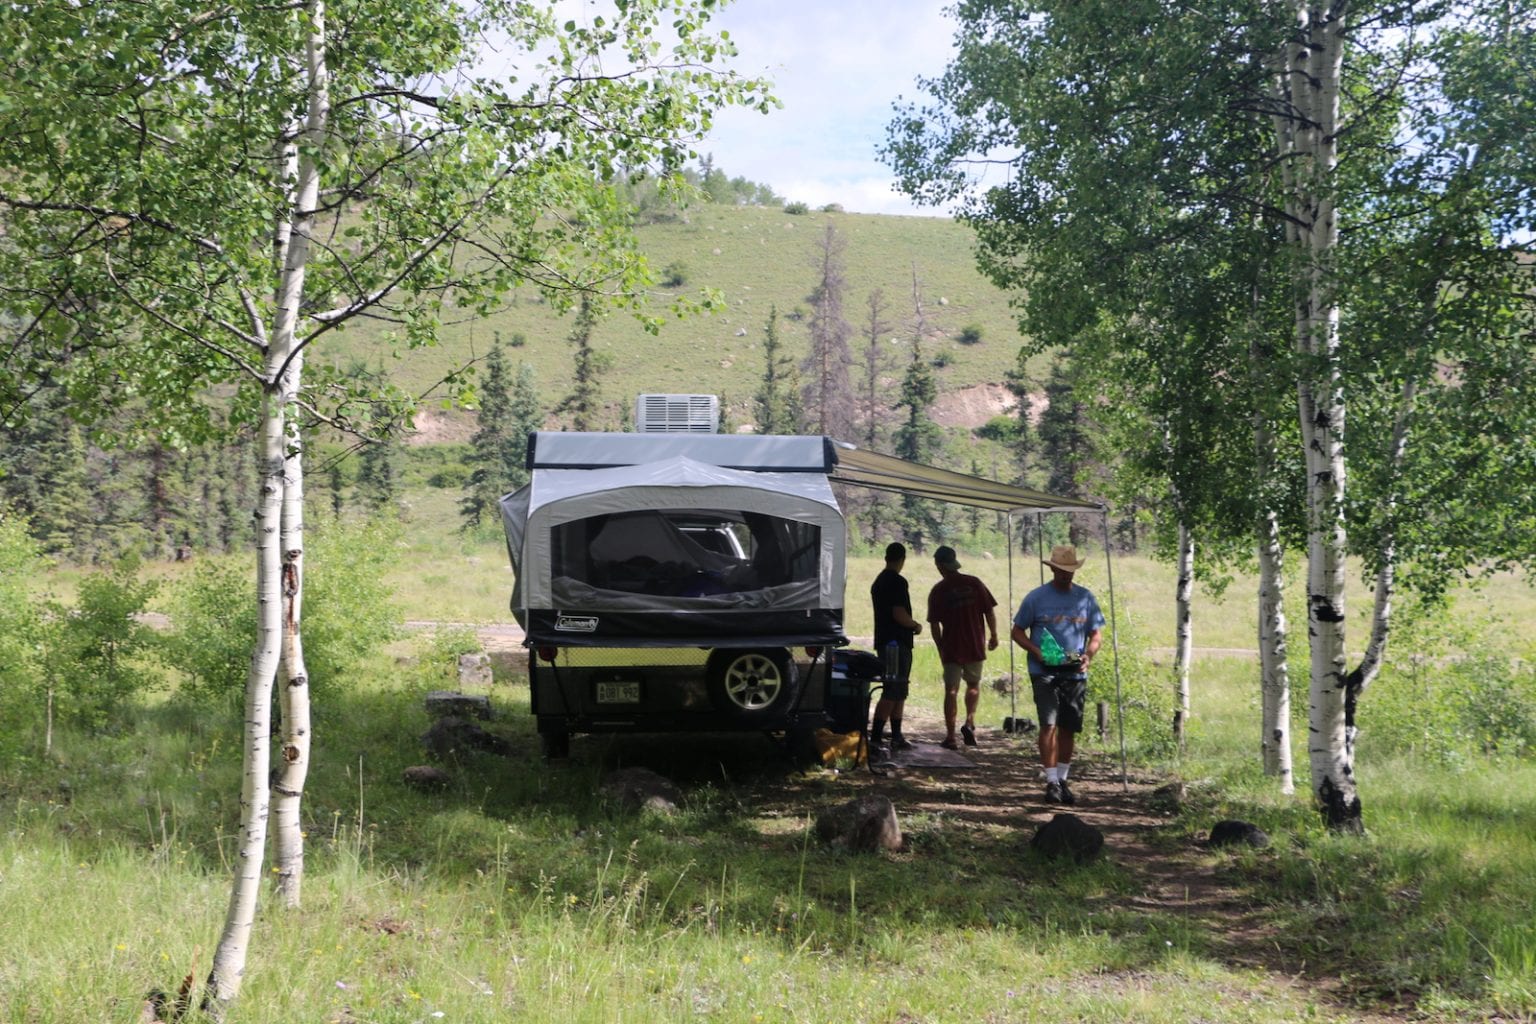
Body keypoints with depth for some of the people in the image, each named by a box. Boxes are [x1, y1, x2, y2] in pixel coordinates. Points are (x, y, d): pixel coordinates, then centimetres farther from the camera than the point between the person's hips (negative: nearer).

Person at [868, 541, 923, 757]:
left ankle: (896, 737, 22)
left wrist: (910, 626, 25)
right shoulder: (897, 582, -15)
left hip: (884, 641, 10)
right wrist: (916, 626, -4)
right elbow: (899, 614, -21)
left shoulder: (878, 582, 16)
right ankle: (875, 740, -18)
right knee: (892, 693, -12)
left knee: (898, 691, 17)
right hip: (897, 642, -10)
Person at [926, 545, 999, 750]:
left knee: (951, 691, 4)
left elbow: (934, 624, -3)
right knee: (973, 685, 21)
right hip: (975, 646, 1)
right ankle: (970, 722, 5)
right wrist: (993, 636, 12)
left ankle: (950, 737, 2)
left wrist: (940, 648, 9)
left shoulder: (938, 591, -5)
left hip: (951, 649, -1)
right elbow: (990, 612, -2)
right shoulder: (974, 584, -3)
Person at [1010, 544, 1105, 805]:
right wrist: (1036, 651, -13)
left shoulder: (1085, 597, 7)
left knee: (1069, 728, 9)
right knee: (1049, 724, -13)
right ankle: (1052, 782, -10)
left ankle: (1063, 779, 22)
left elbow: (1097, 634, 11)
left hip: (1075, 673, 3)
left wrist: (1088, 655, -9)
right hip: (1044, 671, -3)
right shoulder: (1036, 597, 0)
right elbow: (1017, 631, 5)